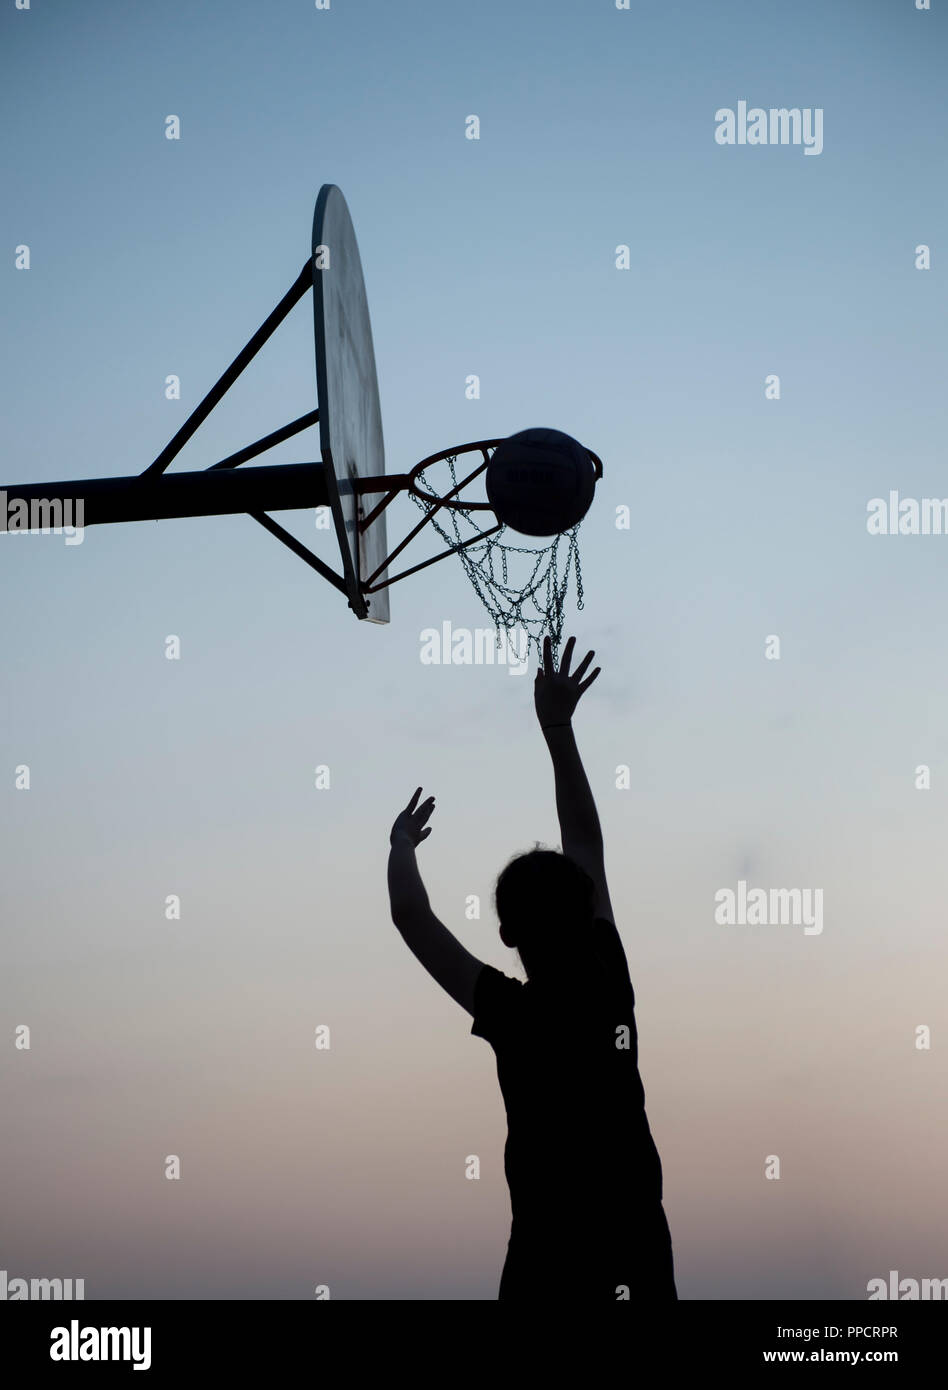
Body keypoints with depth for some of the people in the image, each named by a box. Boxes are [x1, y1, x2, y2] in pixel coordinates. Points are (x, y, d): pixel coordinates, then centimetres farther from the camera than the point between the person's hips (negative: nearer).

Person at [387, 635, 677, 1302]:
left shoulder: (517, 1015, -11)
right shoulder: (612, 989, 1)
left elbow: (411, 915, -7)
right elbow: (588, 849, 9)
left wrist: (403, 842, 12)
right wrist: (558, 729, 12)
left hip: (553, 1261, -5)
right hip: (641, 1252, 5)